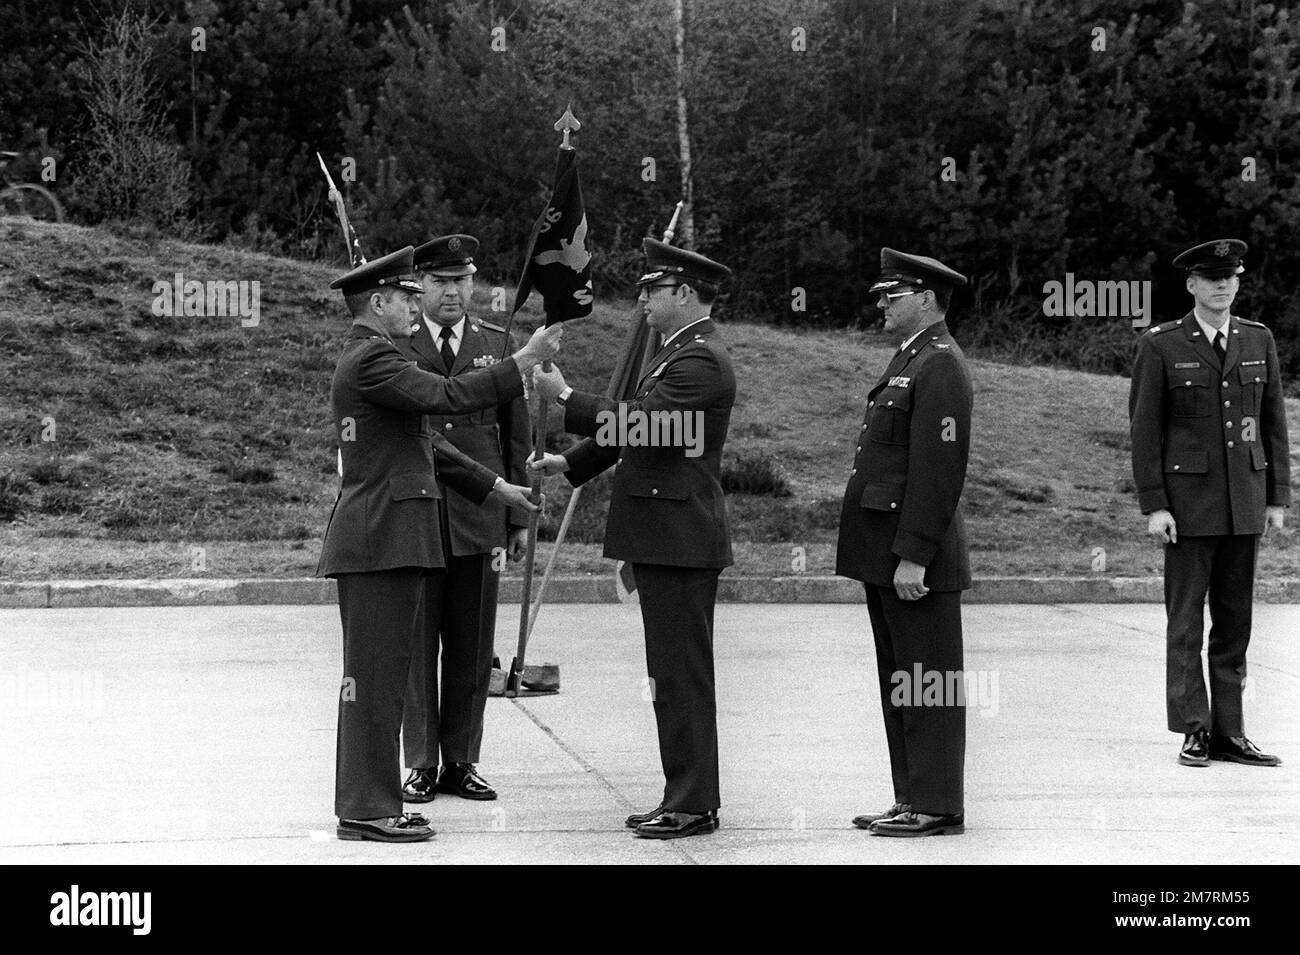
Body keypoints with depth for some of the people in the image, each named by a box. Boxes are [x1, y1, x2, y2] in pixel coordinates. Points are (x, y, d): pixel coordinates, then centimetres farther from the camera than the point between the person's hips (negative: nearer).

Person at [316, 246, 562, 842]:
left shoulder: (369, 358, 21)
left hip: (386, 538, 11)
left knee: (380, 676, 13)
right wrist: (523, 362, -18)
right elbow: (447, 398, -23)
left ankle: (368, 802, 18)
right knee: (375, 675, -7)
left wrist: (494, 487, 24)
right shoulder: (370, 359, -13)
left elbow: (423, 440, 24)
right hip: (380, 539, -11)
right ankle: (367, 809, -4)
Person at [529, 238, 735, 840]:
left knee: (682, 674, -6)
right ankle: (687, 797, 19)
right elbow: (639, 428, 24)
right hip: (663, 538, 11)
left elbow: (645, 423, -25)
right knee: (673, 674, 13)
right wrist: (570, 463, 18)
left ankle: (693, 806, -1)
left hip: (680, 538, -11)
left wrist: (567, 397, -20)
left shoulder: (701, 360, -15)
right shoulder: (678, 352, 18)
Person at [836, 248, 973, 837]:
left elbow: (939, 471, -21)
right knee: (900, 682, 14)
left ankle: (937, 808, 1)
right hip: (885, 555, 10)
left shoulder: (939, 367, -14)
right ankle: (912, 799, 20)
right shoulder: (908, 360, 18)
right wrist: (893, 554, 19)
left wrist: (913, 556, -23)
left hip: (917, 559, -10)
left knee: (926, 682, -4)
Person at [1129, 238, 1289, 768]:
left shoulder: (1259, 341, 9)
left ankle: (1228, 733, 12)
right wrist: (1153, 506, -9)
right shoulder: (1160, 346, -3)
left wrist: (1278, 497, 7)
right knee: (1186, 620, -2)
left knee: (1235, 620, 7)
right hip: (1188, 500, -4)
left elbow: (1274, 421, 12)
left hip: (1245, 500, 4)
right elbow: (1144, 429, -4)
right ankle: (1194, 731, 4)